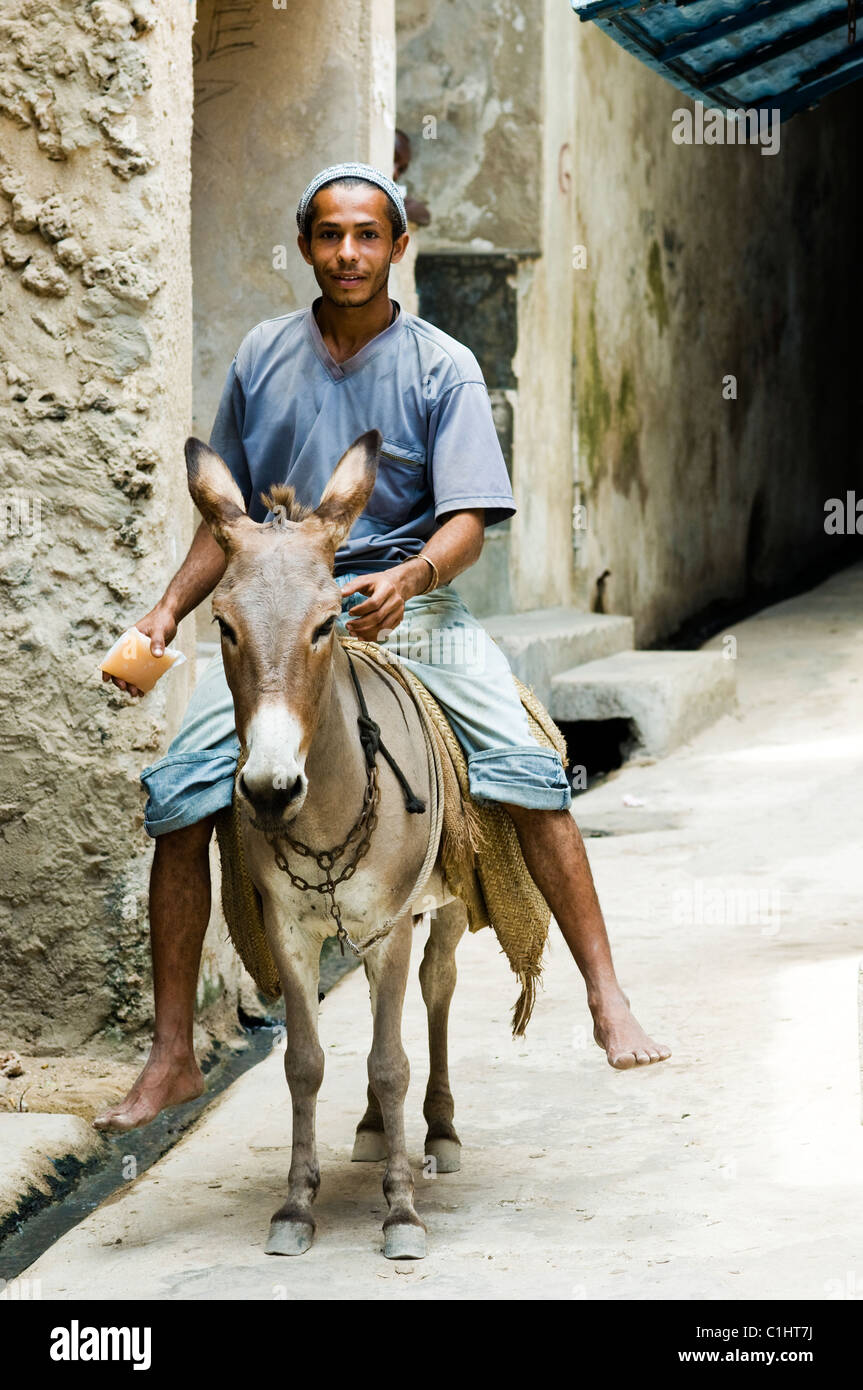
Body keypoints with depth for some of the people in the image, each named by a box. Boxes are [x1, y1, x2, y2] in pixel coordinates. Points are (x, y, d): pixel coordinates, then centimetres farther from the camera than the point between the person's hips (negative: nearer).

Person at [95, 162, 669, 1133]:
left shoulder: (442, 368, -1)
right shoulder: (264, 356, 8)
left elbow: (468, 519, -9)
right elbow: (231, 514, 15)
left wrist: (410, 578, -30)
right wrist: (170, 609, 3)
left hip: (408, 605, -2)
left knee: (527, 774, -21)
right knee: (178, 798, -13)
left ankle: (608, 1004, -12)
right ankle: (171, 1058, -2)